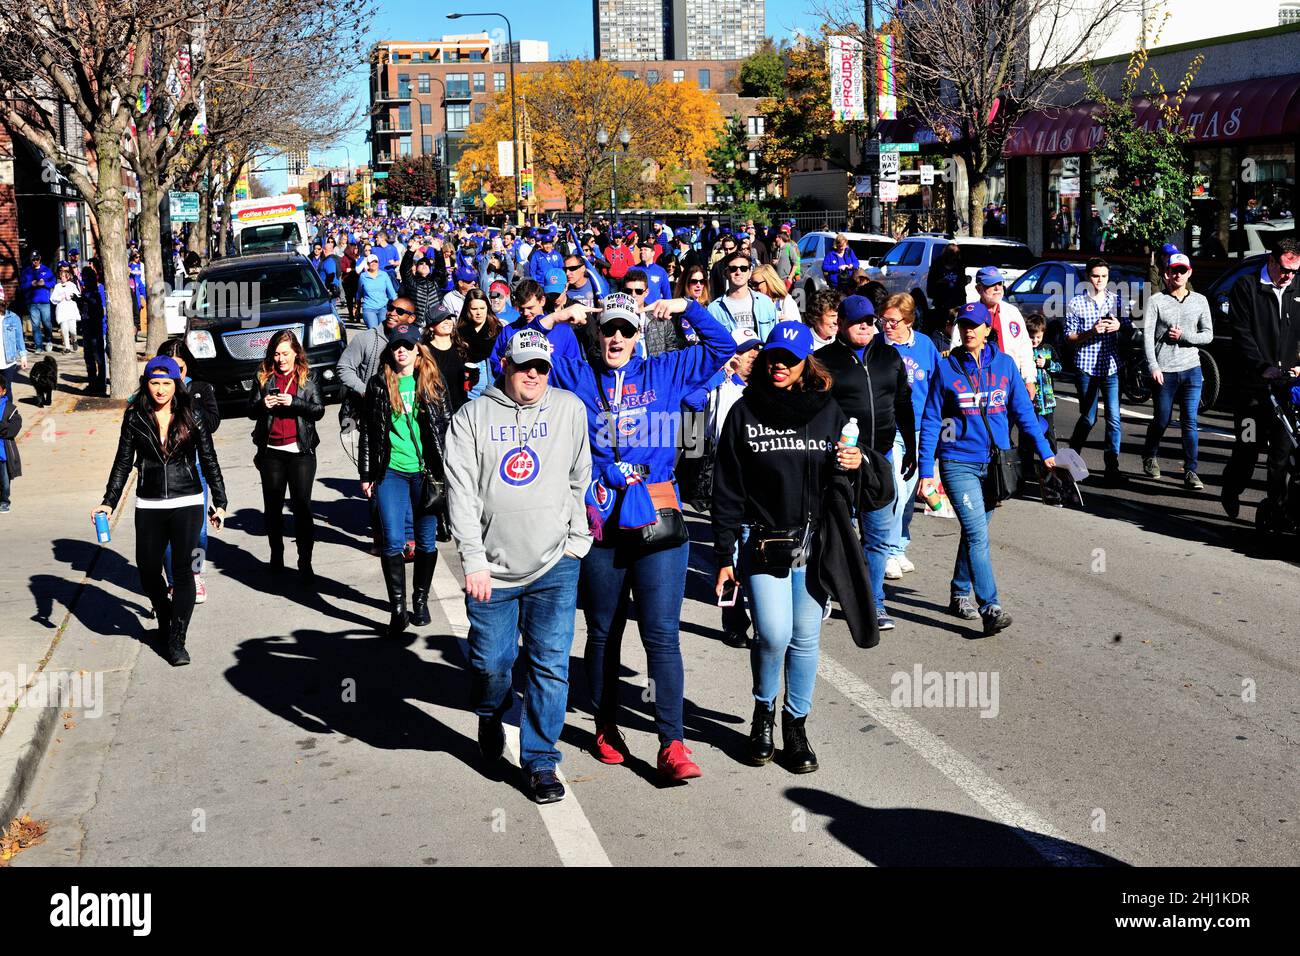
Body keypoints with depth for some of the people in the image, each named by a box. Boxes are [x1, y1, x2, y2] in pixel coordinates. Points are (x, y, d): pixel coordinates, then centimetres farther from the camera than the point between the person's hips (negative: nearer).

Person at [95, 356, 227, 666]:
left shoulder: (191, 417, 0)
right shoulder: (135, 417, 3)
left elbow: (209, 461, 4)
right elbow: (123, 462, 6)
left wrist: (220, 502, 0)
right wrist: (108, 501, -1)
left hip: (187, 503, -2)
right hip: (148, 506, 2)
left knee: (182, 569, -4)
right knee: (148, 569, 4)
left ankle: (176, 640, 3)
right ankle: (165, 618, 33)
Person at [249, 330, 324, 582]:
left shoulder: (307, 377, 3)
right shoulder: (264, 376, 7)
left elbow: (319, 410, -3)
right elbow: (251, 410, 9)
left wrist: (293, 402, -18)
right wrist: (263, 404, -13)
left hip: (301, 450, -3)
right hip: (271, 451, 3)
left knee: (302, 506, -5)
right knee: (272, 507, 11)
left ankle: (305, 562, -3)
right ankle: (276, 555, 25)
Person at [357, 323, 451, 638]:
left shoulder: (433, 384, 4)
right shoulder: (379, 385, 4)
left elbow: (445, 428, 7)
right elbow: (367, 431, 7)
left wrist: (445, 472, 2)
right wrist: (366, 474, 5)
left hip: (425, 470, 1)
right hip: (391, 471, -1)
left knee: (427, 540, 7)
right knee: (393, 541, -6)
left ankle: (420, 600, 23)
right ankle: (398, 608, 1)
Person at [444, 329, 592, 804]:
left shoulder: (570, 409, 6)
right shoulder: (472, 417, 2)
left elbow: (582, 479, 9)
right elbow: (462, 492, -4)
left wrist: (577, 543, 3)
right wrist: (473, 559, -11)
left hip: (555, 566, 1)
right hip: (492, 568, 0)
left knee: (551, 664, -1)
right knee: (491, 663, 7)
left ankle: (540, 761, 11)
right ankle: (490, 719, 39)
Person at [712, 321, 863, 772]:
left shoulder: (827, 410, 7)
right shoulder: (745, 412, 1)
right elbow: (727, 489, 1)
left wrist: (855, 464, -10)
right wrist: (724, 556, -3)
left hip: (814, 540, 2)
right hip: (761, 540, -2)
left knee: (806, 637, 5)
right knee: (774, 634, -12)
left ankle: (795, 723, 23)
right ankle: (763, 711, 15)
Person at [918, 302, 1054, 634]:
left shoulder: (1005, 364, 3)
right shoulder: (946, 368, -2)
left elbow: (1023, 411, 7)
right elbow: (931, 421, 0)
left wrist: (1044, 452, 2)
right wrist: (926, 470, -4)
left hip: (996, 463, 3)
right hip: (959, 463, -3)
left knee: (975, 532, 15)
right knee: (977, 535, -15)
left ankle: (960, 594, 32)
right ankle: (990, 608, -18)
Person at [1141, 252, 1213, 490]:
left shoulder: (1200, 301, 9)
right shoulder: (1156, 301, 0)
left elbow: (1208, 335, 9)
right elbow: (1147, 336, -6)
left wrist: (1184, 336, -8)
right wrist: (1153, 367, -15)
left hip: (1191, 369, 2)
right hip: (1164, 371, -2)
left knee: (1190, 422, -2)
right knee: (1162, 420, 9)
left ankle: (1190, 472, 0)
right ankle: (1150, 456, 36)